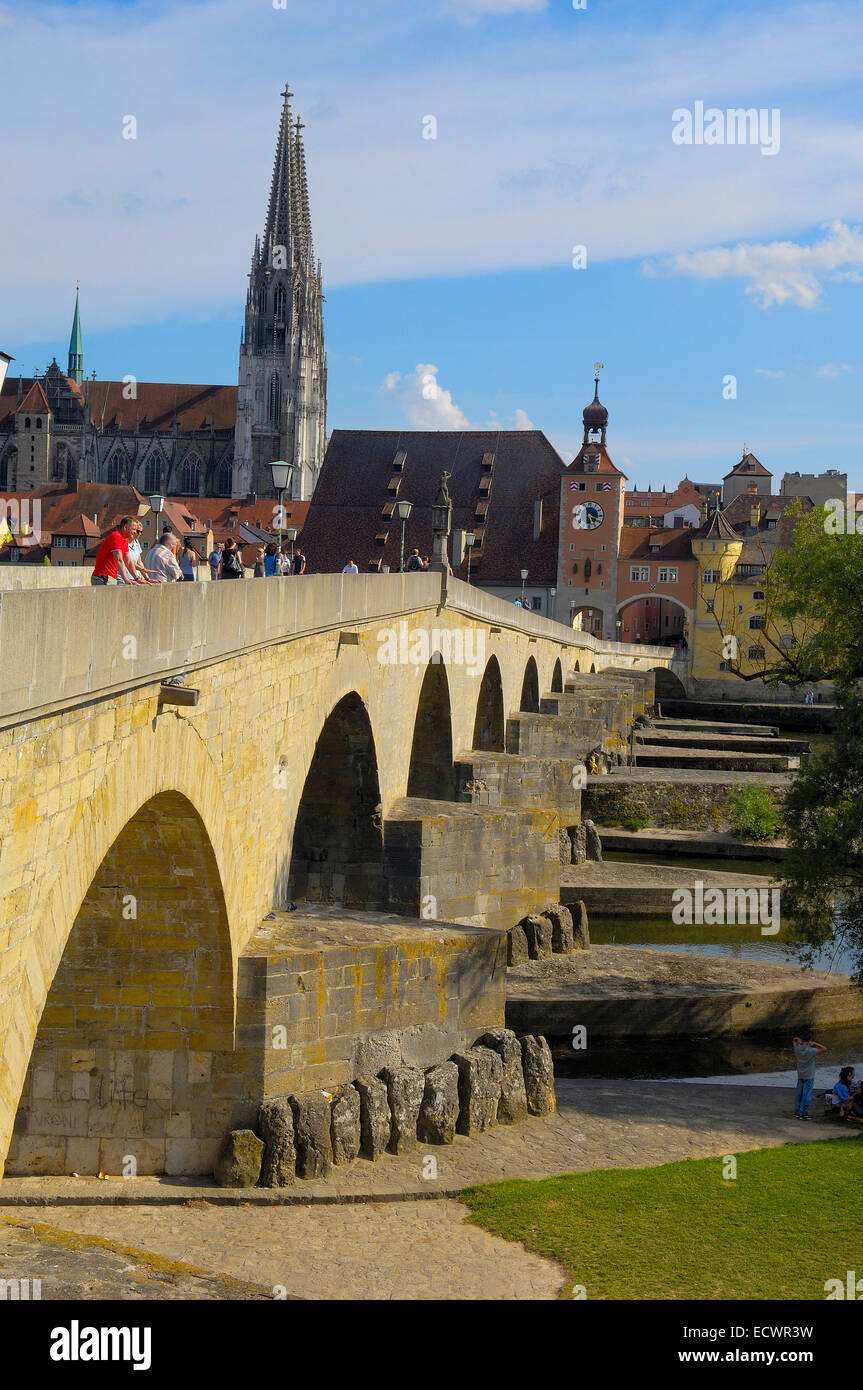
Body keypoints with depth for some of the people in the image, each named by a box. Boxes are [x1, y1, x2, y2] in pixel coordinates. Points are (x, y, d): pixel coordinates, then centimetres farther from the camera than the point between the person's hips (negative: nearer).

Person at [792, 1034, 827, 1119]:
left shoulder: (798, 1049, -5)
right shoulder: (811, 1051, -20)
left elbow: (794, 1040, 15)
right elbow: (824, 1049, -17)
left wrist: (798, 1040, -6)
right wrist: (814, 1043, -14)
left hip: (800, 1076, 6)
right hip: (809, 1077, -6)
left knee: (798, 1094, 13)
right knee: (806, 1095, 0)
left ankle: (796, 1112, 20)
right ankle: (803, 1113, 2)